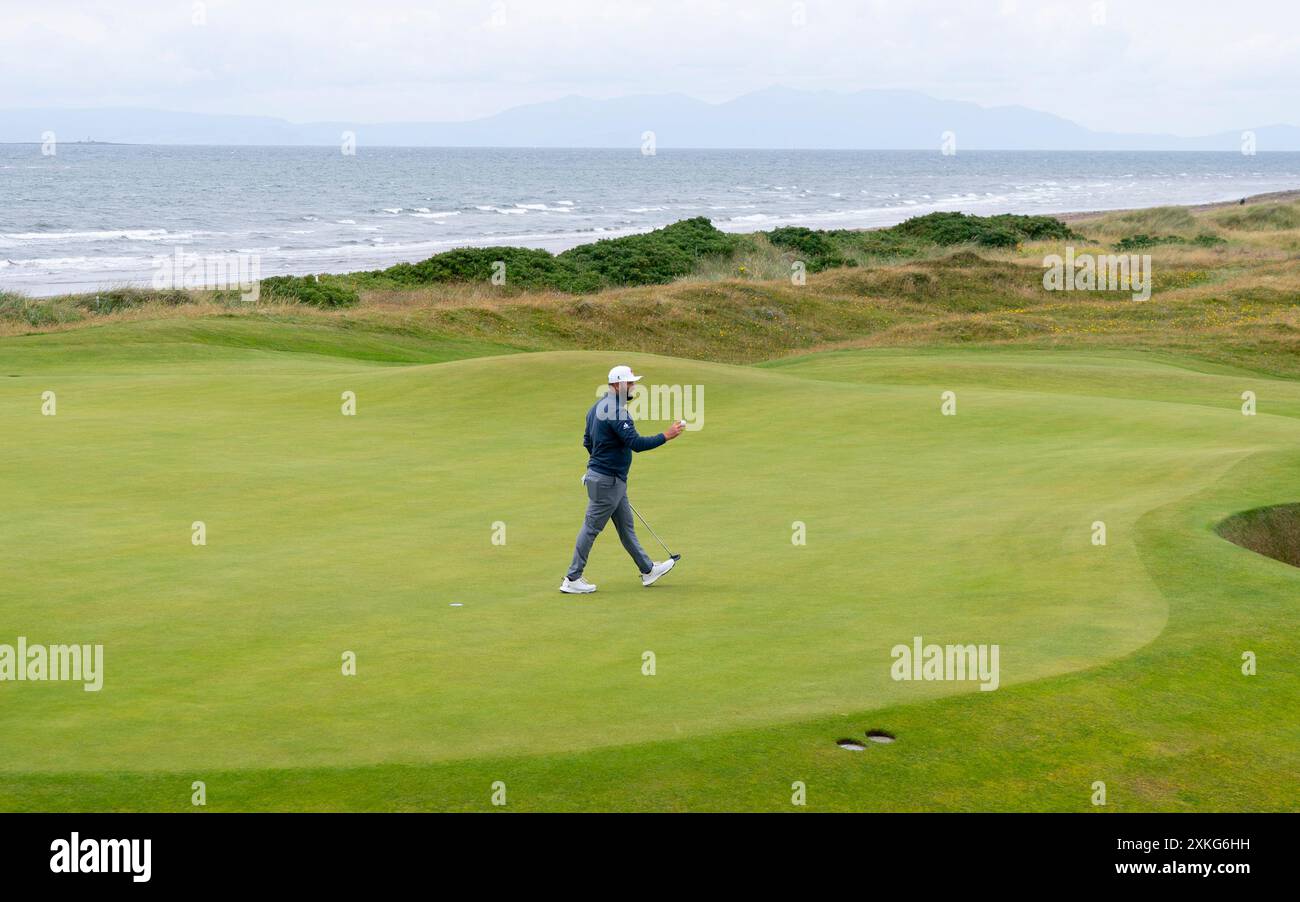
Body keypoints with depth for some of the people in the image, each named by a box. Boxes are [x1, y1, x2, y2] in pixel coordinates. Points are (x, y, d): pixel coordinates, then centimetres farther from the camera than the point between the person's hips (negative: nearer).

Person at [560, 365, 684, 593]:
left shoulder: (597, 407, 10)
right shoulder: (616, 411, -22)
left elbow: (587, 441, 19)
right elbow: (636, 443, -27)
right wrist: (666, 436, -22)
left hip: (614, 480, 10)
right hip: (607, 480, -10)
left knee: (626, 527, 16)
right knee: (591, 528, -3)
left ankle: (648, 570, 26)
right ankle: (572, 579, 3)